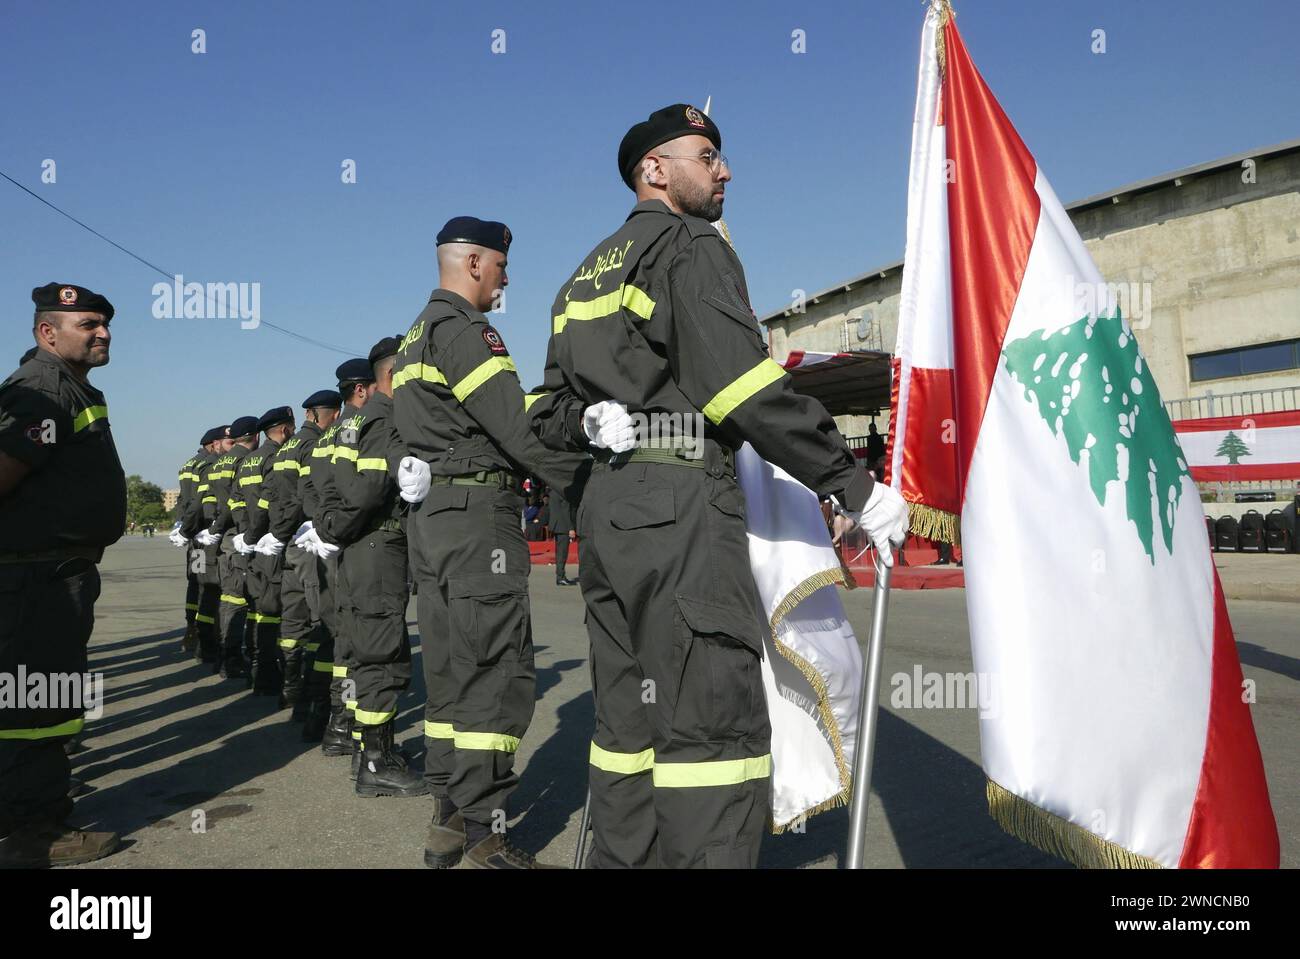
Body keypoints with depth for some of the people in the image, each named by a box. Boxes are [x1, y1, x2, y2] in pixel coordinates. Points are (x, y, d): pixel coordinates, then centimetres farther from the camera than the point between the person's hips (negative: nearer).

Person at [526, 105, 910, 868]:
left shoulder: (588, 275, 23)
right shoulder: (691, 246, -2)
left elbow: (550, 413, 19)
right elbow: (751, 391, -15)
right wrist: (857, 489, -11)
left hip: (610, 506, 9)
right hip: (681, 505, -9)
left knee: (631, 720, 12)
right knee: (714, 726, -8)